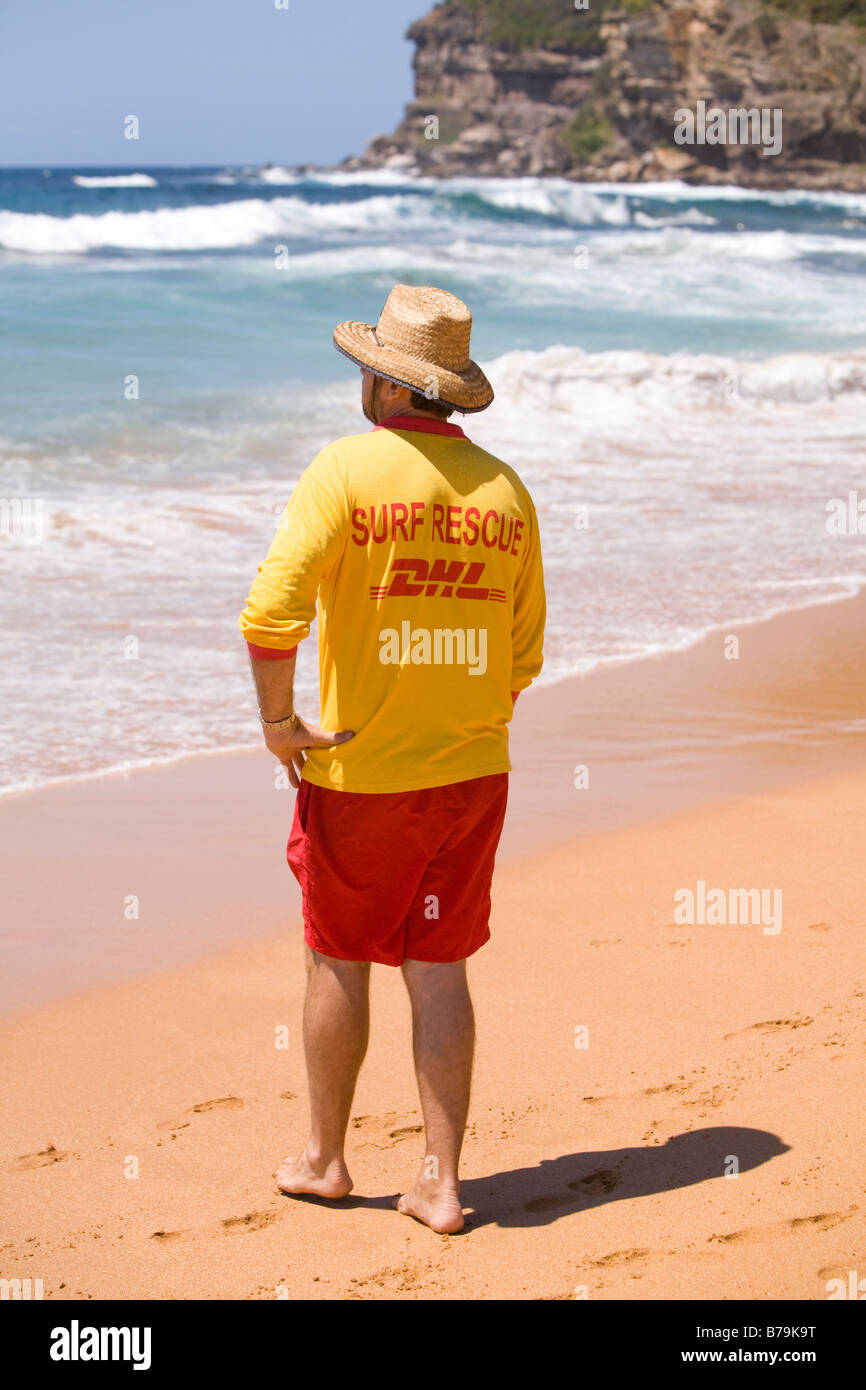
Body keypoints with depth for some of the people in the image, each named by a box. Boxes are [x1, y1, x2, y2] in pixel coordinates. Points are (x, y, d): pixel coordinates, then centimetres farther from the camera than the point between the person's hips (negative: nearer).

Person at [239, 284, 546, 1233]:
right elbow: (523, 654, 7)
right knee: (439, 969, 9)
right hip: (474, 770, 4)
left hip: (357, 771, -4)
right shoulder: (504, 490, 2)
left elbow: (272, 610, -22)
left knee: (337, 962, 13)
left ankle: (325, 1158, 27)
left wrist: (276, 720, -9)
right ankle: (440, 1184, 9)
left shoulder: (348, 469, -12)